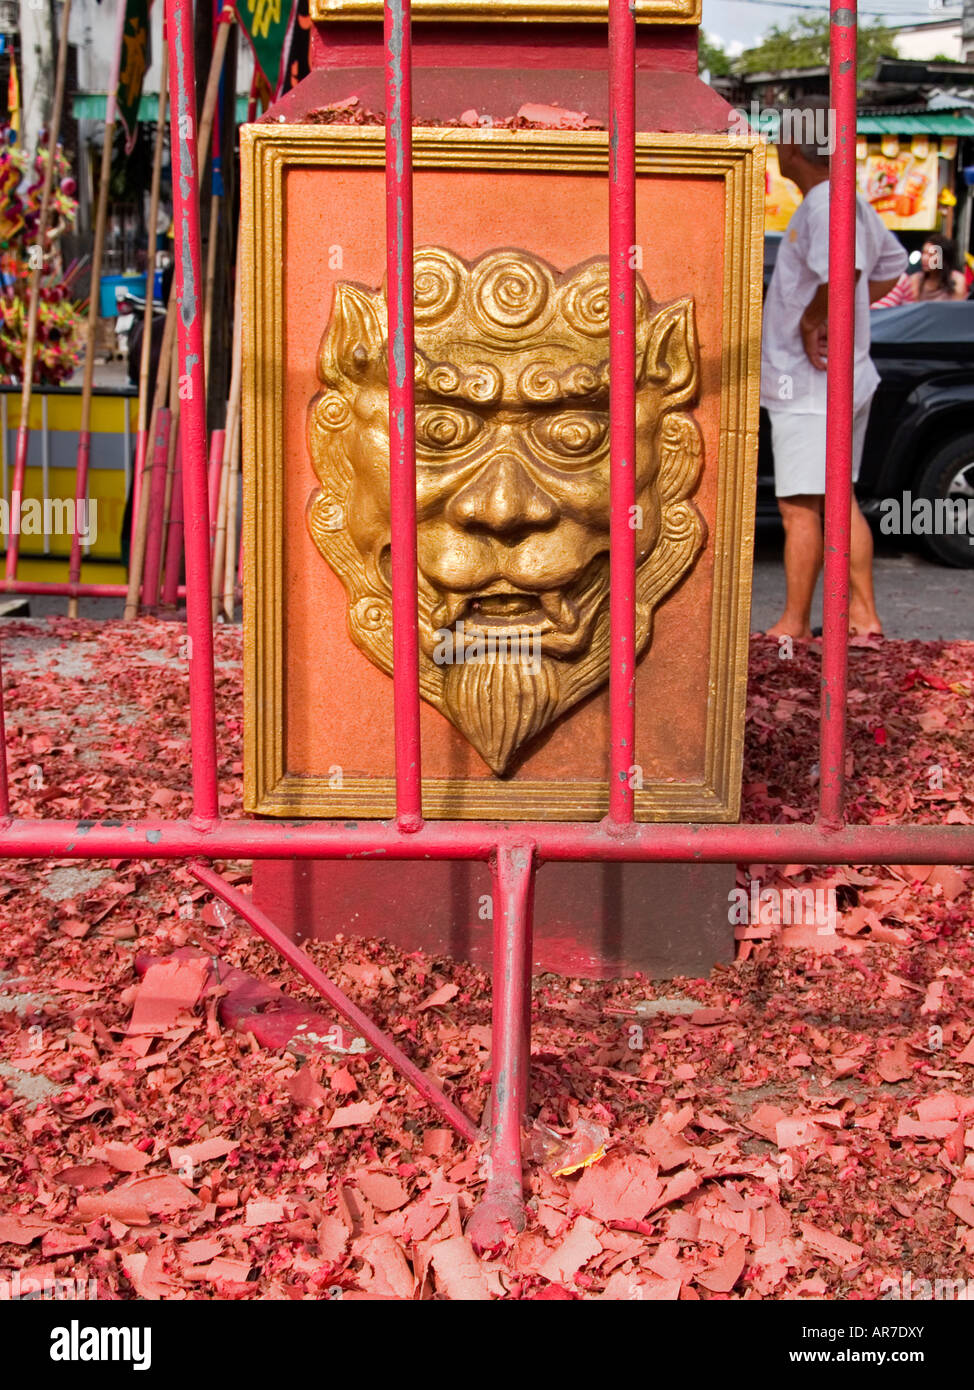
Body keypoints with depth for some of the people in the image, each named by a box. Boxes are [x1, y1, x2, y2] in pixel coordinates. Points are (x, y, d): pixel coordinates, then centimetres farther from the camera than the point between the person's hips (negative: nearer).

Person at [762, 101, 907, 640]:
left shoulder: (825, 205, -17)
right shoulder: (852, 202, 14)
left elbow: (844, 271, -36)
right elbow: (892, 264, 30)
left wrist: (812, 321, -22)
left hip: (810, 384, -10)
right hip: (849, 378, 10)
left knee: (800, 507, -3)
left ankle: (794, 626, 4)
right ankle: (864, 615, 20)